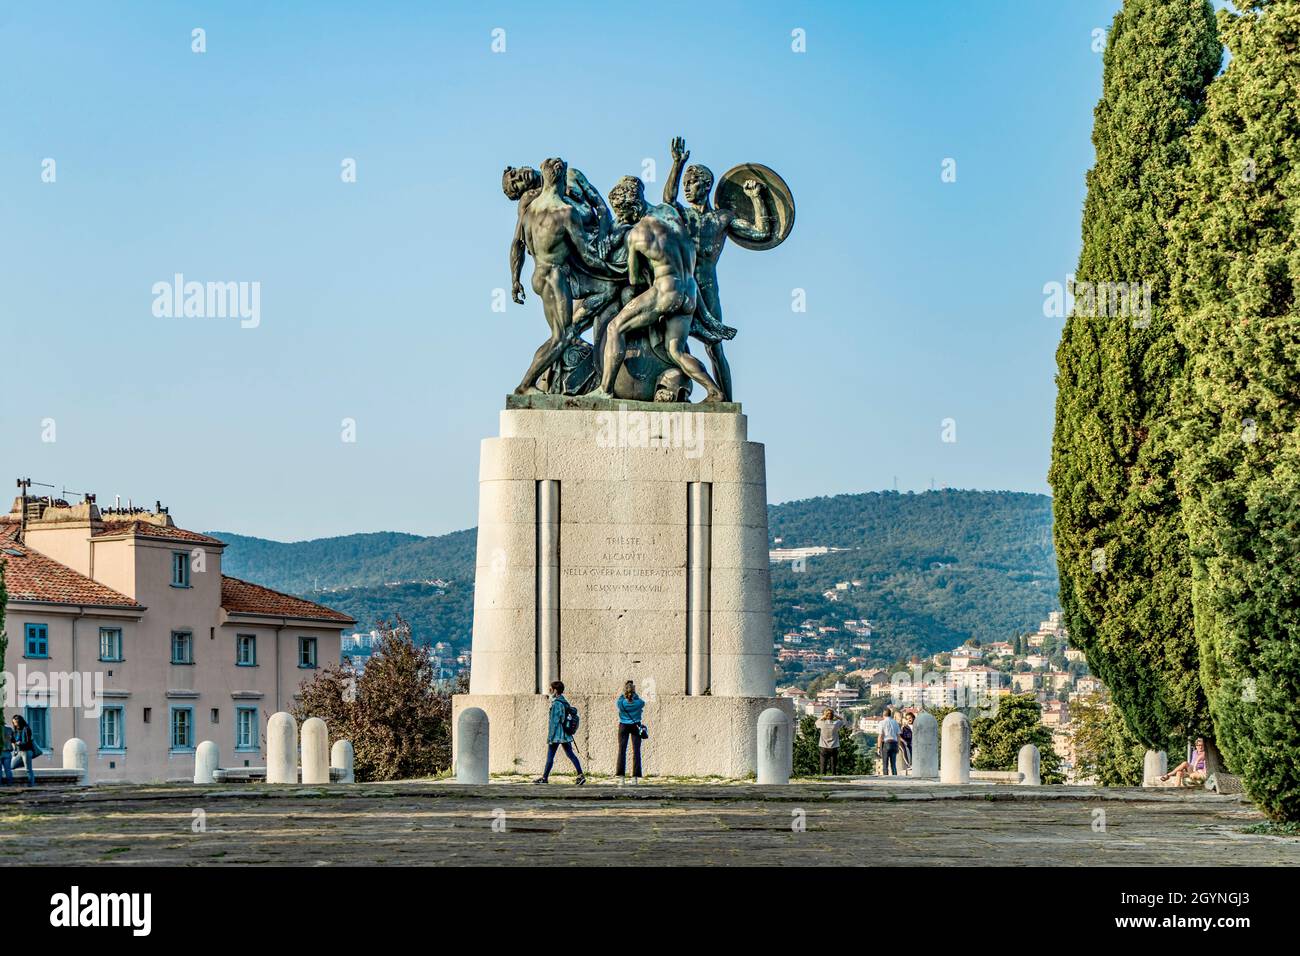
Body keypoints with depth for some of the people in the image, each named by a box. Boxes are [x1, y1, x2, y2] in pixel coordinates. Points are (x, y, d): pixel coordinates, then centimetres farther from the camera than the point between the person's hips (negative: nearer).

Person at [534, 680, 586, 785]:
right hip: (566, 735, 8)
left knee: (550, 757, 1)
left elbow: (554, 722, -18)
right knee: (570, 754, 6)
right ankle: (581, 775, -2)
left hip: (557, 735, -8)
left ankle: (544, 777, 9)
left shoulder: (556, 704, -15)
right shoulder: (565, 702, 12)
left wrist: (550, 737, -16)